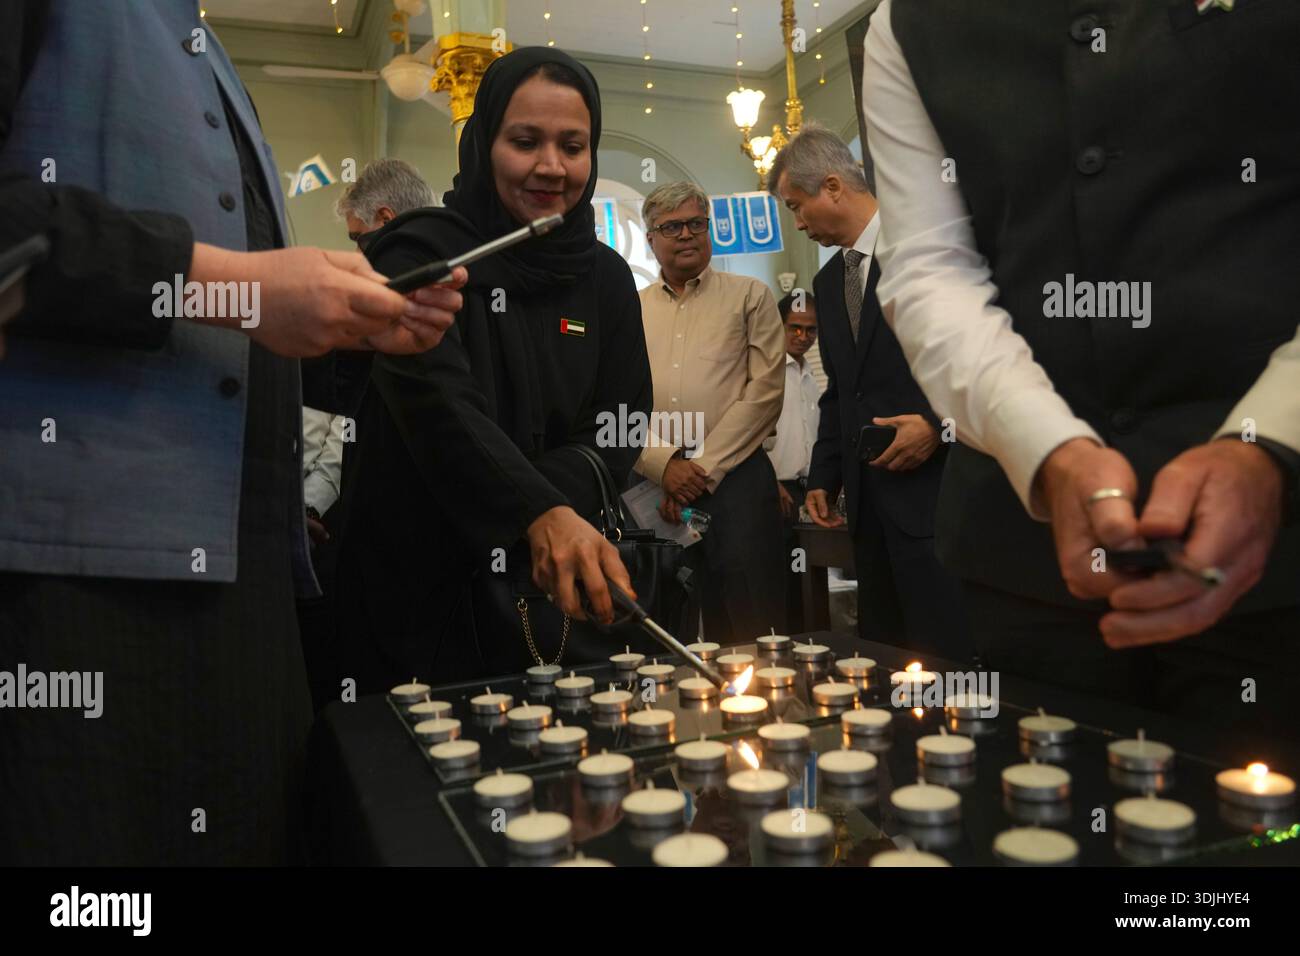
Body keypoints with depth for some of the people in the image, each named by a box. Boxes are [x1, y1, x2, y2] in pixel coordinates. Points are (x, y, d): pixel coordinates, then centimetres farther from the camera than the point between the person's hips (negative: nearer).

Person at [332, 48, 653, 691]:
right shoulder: (422, 254, -8)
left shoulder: (605, 277, 6)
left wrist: (563, 497, -18)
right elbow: (438, 403, -24)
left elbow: (620, 427, 1)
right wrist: (540, 514, -39)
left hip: (556, 594, 5)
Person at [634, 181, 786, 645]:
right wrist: (664, 465, -9)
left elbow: (765, 389, -2)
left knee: (753, 627, -4)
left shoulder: (749, 295, 8)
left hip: (735, 477, -2)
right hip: (654, 482, 3)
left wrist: (705, 468, -8)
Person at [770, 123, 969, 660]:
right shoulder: (828, 282, 19)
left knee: (947, 651, -6)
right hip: (869, 498, 7)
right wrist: (824, 477, 16)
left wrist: (941, 423, -16)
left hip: (935, 487, -7)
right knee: (883, 651, 10)